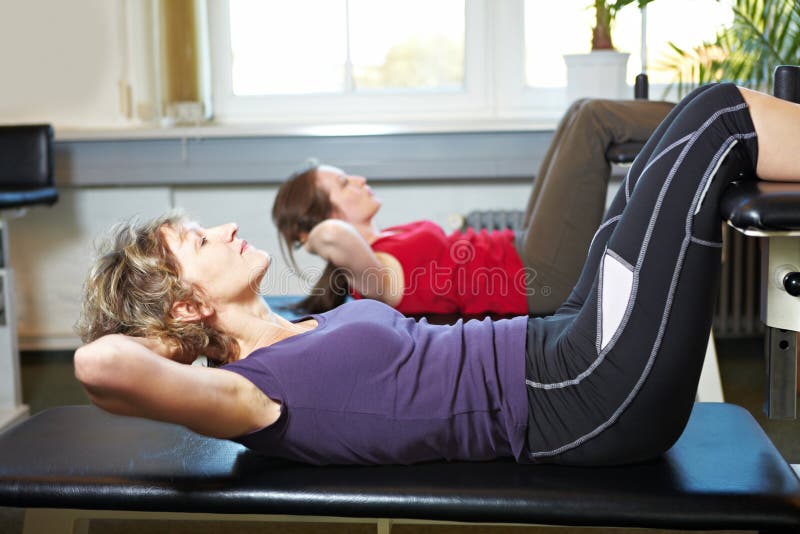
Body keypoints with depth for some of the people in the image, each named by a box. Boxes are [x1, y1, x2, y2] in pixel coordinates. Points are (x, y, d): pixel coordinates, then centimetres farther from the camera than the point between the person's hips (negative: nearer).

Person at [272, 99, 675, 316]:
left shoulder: (379, 244, 4)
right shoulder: (375, 274, -24)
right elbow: (335, 236, -45)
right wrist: (317, 240, -25)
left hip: (522, 253, 10)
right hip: (545, 277, -10)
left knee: (585, 116, 10)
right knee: (591, 118, -9)